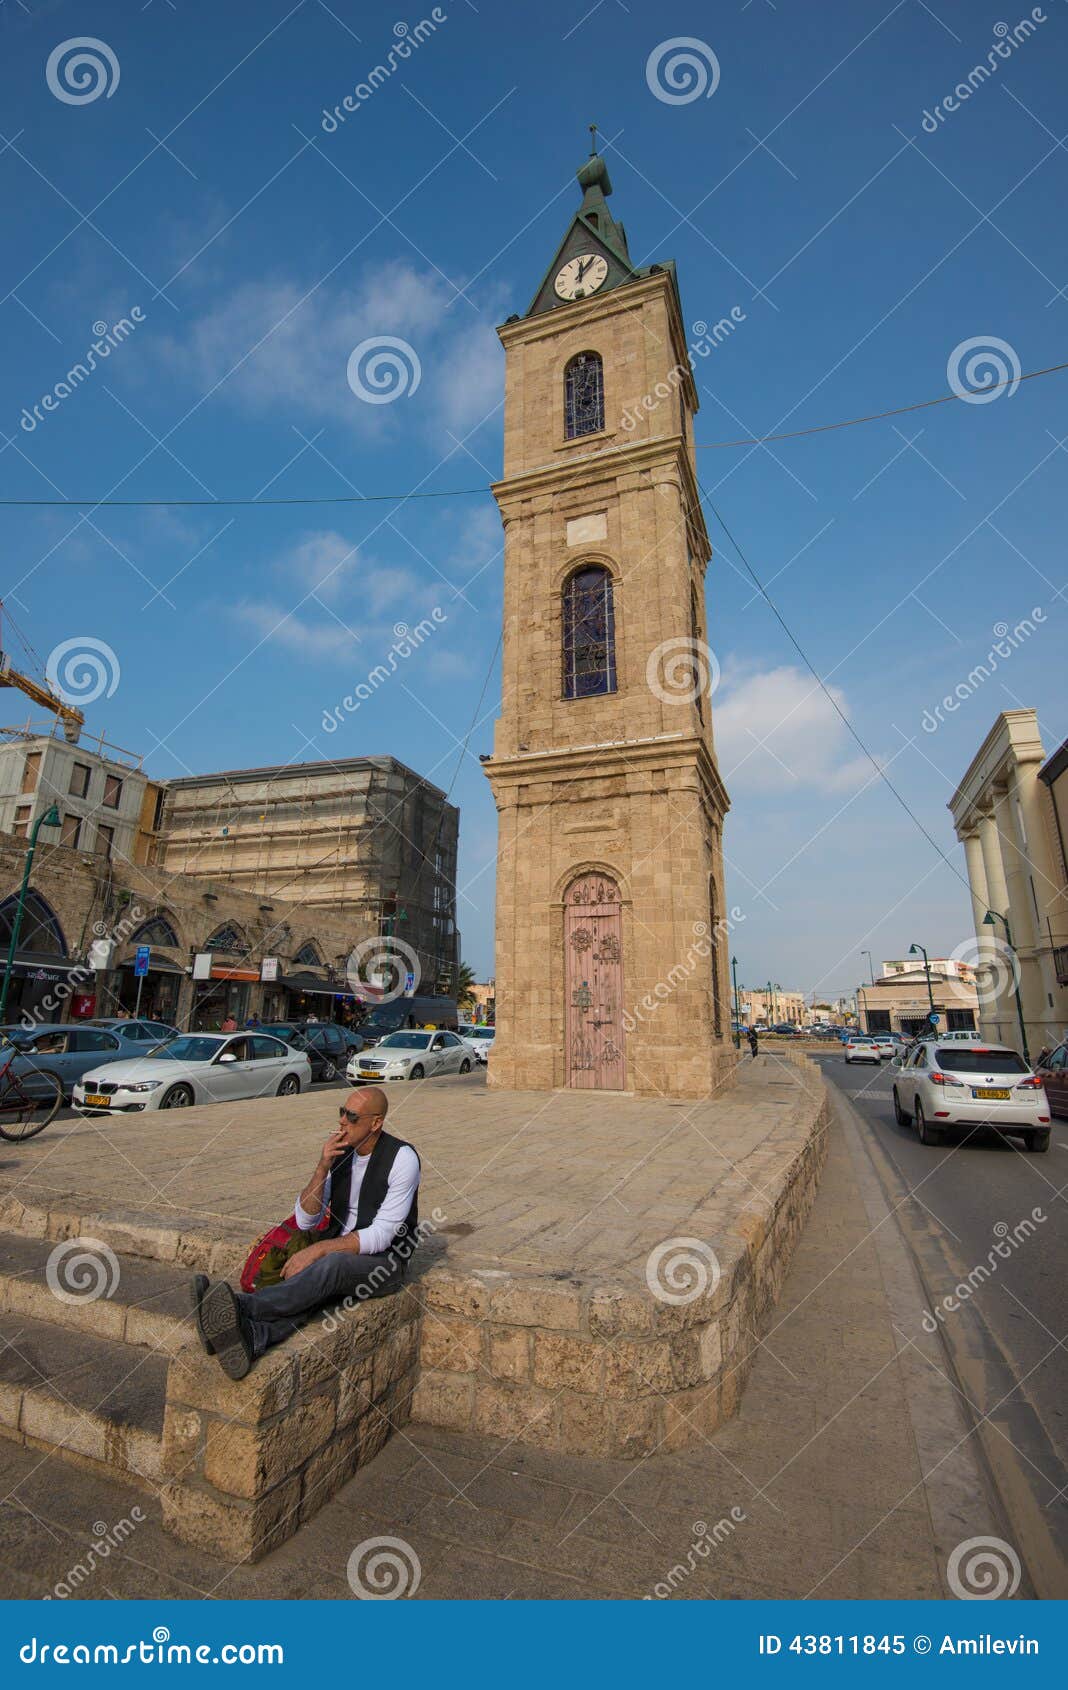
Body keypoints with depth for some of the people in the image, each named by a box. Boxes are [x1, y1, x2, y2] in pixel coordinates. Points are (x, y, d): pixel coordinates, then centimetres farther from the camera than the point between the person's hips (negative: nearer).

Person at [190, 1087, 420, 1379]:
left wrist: (317, 1250, -28)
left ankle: (241, 1306, -49)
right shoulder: (340, 1150, 1)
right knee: (306, 1286, -29)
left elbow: (381, 1236, -21)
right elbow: (305, 1220, 0)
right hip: (336, 1250, 5)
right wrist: (323, 1166, -16)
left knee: (333, 1264, -36)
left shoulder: (402, 1158, -17)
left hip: (382, 1260, -5)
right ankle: (250, 1338, -55)